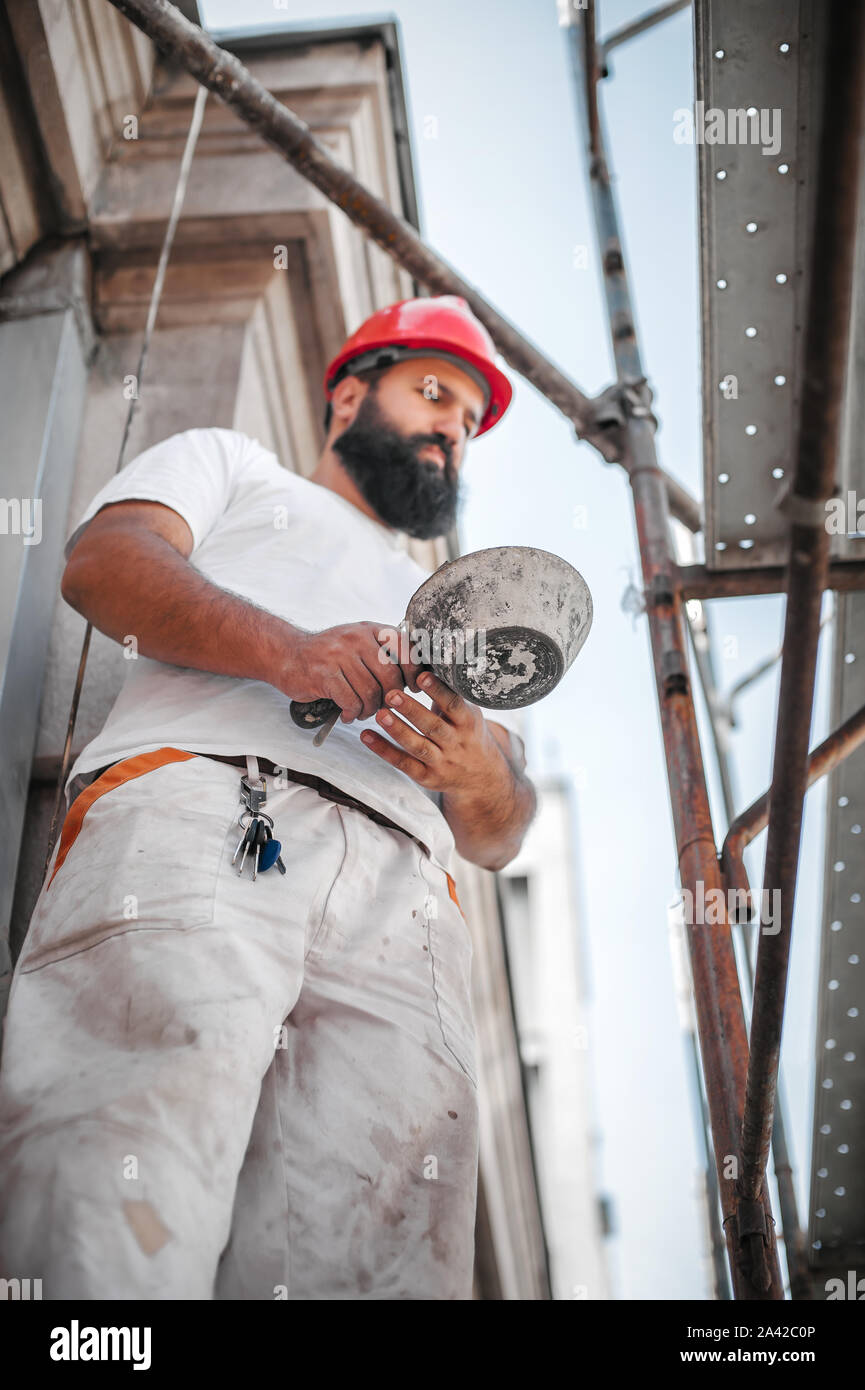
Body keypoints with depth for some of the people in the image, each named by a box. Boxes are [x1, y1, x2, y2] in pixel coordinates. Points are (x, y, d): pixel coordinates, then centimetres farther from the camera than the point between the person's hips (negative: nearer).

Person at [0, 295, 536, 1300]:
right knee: (121, 1234, -30)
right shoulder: (228, 462, 33)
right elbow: (104, 560, 9)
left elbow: (498, 838, 30)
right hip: (194, 811, -3)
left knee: (372, 1256, -22)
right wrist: (286, 648, -9)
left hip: (399, 892, 3)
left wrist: (483, 777, 2)